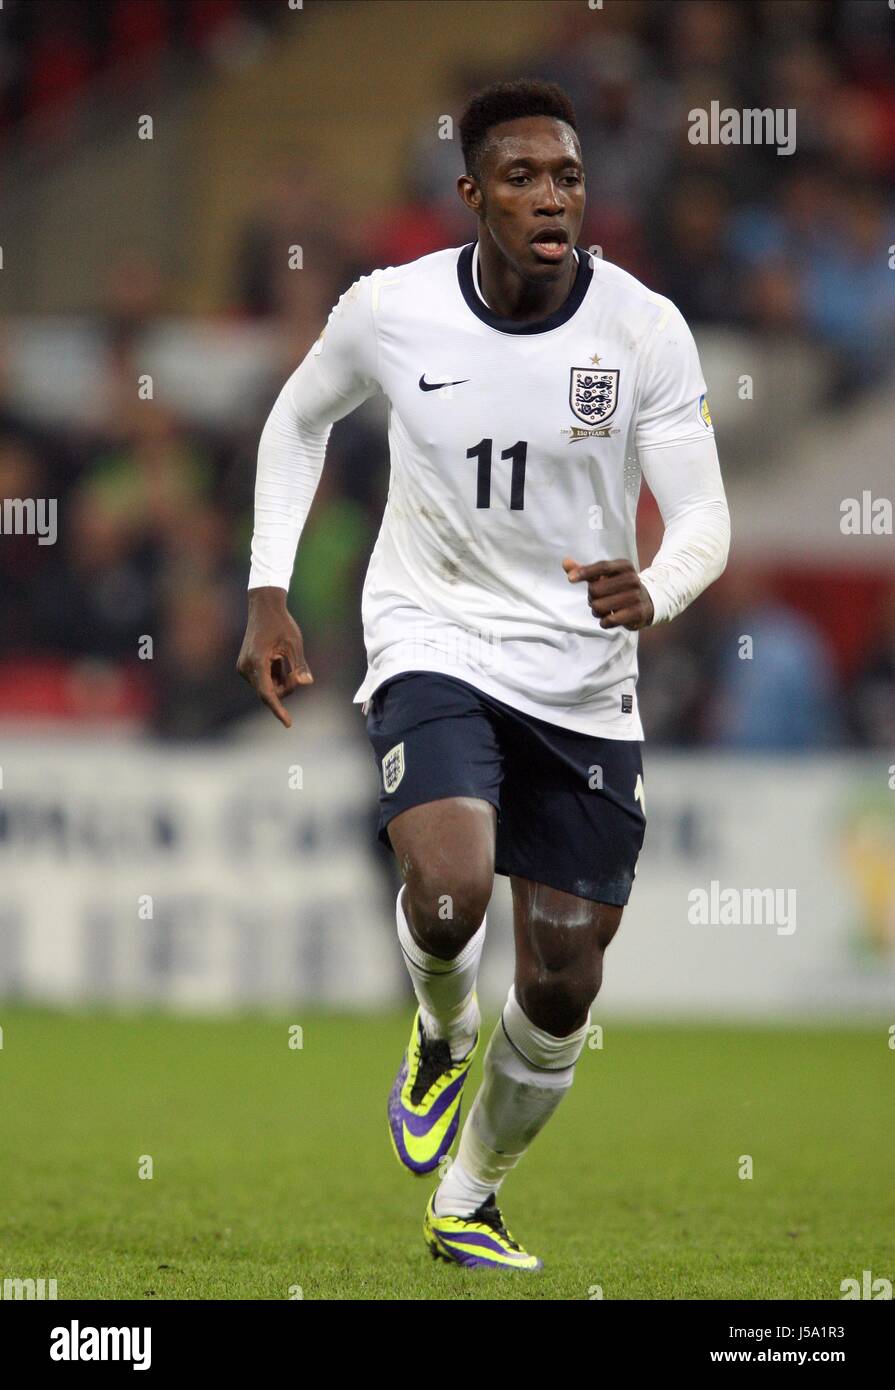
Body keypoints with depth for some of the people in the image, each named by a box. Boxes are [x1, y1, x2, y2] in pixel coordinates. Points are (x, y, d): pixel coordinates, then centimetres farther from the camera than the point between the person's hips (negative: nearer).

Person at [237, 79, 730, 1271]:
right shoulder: (390, 311, -8)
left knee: (562, 991, 4)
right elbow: (298, 421, 13)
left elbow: (704, 517, -12)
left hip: (585, 680, 1)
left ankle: (470, 1202, 30)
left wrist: (655, 593, -35)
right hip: (434, 641, -1)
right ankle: (441, 1035, 8)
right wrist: (268, 599, 5)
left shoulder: (645, 330, -11)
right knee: (448, 892, -29)